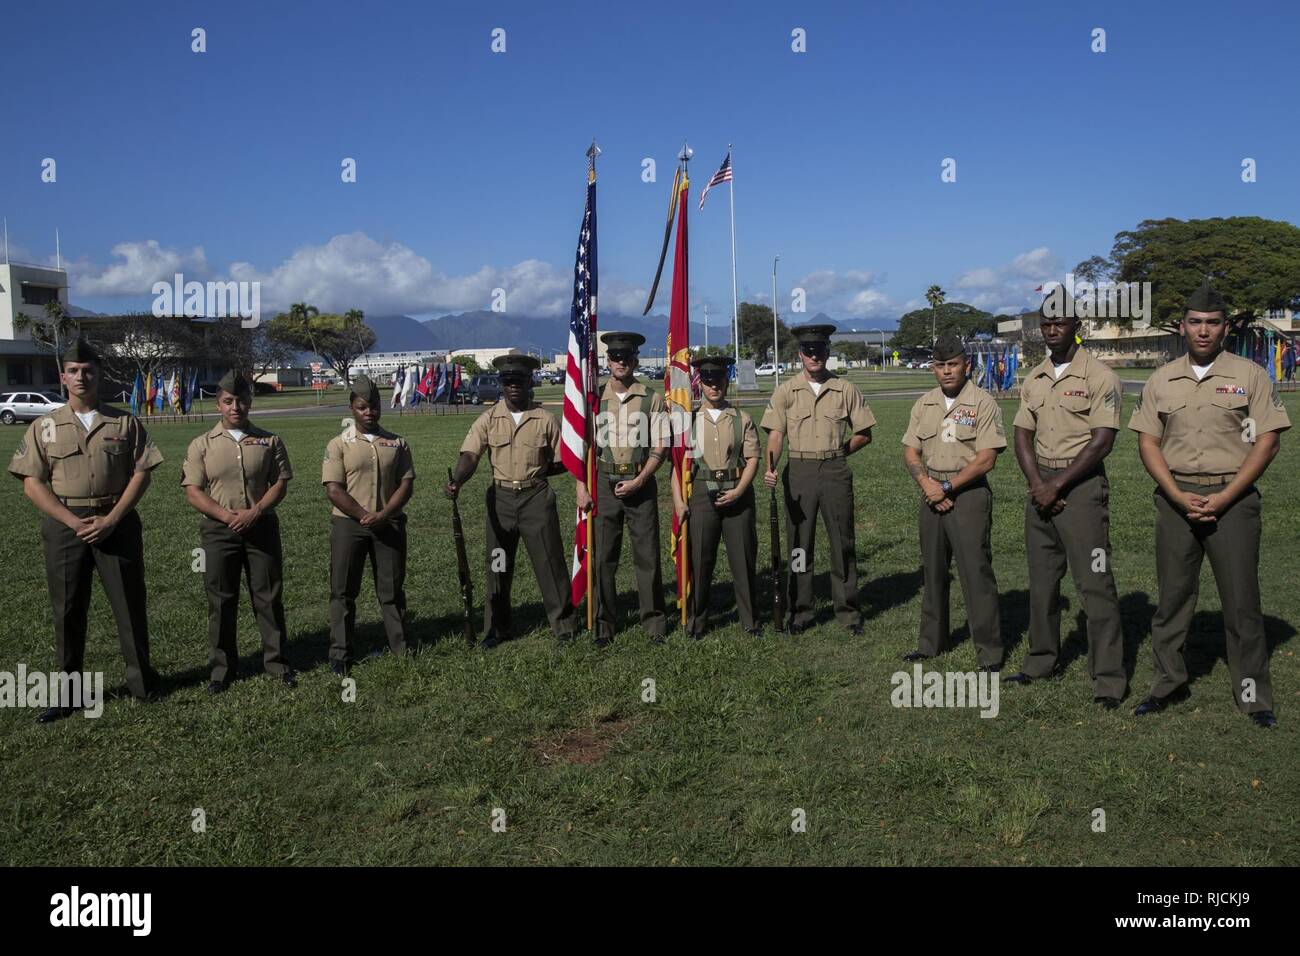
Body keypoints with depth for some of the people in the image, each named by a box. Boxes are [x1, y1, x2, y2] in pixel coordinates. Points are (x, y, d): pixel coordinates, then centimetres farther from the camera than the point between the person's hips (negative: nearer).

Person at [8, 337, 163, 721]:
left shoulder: (125, 423, 4)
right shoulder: (45, 426, 5)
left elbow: (141, 473, -1)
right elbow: (32, 483, 0)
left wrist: (111, 520, -11)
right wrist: (73, 522, -12)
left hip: (117, 523, -1)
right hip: (65, 525, 1)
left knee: (130, 604, 4)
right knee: (68, 610, 6)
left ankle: (142, 681, 19)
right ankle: (69, 693, 17)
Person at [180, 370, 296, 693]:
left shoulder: (269, 441, 3)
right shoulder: (202, 445, 1)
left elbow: (280, 483, 1)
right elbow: (193, 492, -2)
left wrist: (254, 512, -13)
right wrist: (227, 515, -15)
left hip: (261, 528, 0)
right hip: (218, 530, 0)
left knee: (269, 596, 5)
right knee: (221, 600, 6)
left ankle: (277, 660, 17)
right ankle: (222, 666, 18)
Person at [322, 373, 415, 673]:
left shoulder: (397, 443, 6)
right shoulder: (339, 444, -2)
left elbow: (406, 484, 1)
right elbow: (333, 489, -8)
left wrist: (383, 515, -12)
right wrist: (364, 516, -15)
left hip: (389, 524, 2)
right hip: (348, 524, -2)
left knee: (392, 589, 9)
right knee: (343, 590, 3)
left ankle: (401, 648, 18)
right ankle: (340, 654, 11)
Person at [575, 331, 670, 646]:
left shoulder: (652, 399, -1)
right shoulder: (594, 399, 4)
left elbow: (660, 448, -2)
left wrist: (638, 481, -11)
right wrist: (581, 487, -1)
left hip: (641, 485, -1)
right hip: (605, 484, 1)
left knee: (647, 556, 4)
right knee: (604, 557, 6)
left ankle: (654, 621, 17)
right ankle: (604, 624, 18)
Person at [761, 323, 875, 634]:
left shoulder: (845, 390, 3)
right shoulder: (785, 391, 2)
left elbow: (864, 434, 9)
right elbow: (775, 434, -5)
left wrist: (839, 451, -1)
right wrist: (770, 468, -20)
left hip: (835, 472, 0)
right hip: (799, 471, 0)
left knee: (843, 543, 6)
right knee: (799, 544, 6)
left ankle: (848, 612, 17)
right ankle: (800, 612, 17)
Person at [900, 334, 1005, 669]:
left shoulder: (983, 403, -8)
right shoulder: (924, 404, 10)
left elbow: (985, 459, -13)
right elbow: (910, 452, 10)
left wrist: (946, 486, -14)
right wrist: (926, 484, -7)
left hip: (969, 493, -6)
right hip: (932, 493, 6)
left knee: (976, 572, -6)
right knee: (933, 569, 13)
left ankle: (990, 653, 3)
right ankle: (932, 642, 26)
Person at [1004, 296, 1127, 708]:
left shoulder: (1099, 377, -7)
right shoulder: (1034, 380, 12)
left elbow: (1102, 442, -13)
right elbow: (1023, 436, 11)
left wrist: (1056, 485, -15)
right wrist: (1036, 485, -5)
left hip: (1081, 484, -6)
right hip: (1040, 484, 7)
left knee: (1094, 583, -6)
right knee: (1041, 578, 13)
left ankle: (1109, 679, 1)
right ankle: (1041, 661, 25)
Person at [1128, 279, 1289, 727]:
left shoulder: (1250, 375, 1)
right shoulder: (1161, 380, 8)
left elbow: (1267, 441, -3)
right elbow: (1147, 443, 6)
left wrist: (1224, 498, -11)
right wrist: (1178, 496, -8)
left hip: (1232, 498, -2)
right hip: (1175, 497, 2)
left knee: (1241, 598, 0)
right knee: (1172, 595, 8)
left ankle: (1255, 697, 11)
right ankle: (1168, 685, 19)